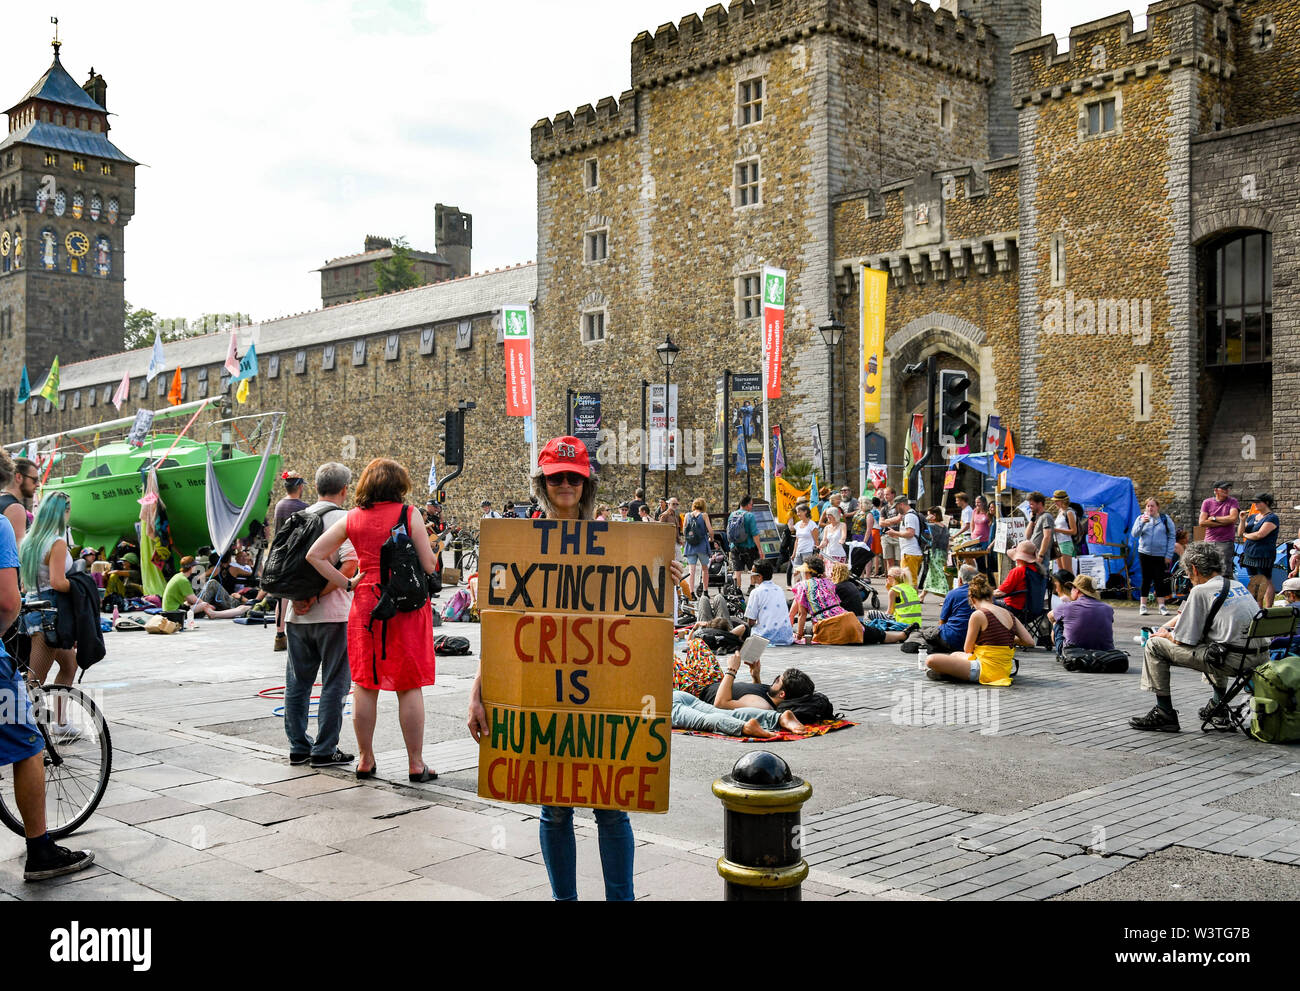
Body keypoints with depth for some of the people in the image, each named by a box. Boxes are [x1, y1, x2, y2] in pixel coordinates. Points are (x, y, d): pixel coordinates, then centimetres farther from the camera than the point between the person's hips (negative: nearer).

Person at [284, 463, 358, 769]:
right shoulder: (344, 519, -8)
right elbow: (349, 566, -21)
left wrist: (298, 597, 5)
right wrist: (315, 596, -17)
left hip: (298, 615, 6)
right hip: (333, 615, -6)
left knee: (297, 683, 13)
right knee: (334, 684, 3)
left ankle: (298, 747, 20)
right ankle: (324, 751, 5)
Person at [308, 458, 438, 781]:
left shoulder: (352, 518, 4)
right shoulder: (408, 514, -7)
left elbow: (314, 555, 4)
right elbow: (428, 566, -9)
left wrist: (346, 584, 5)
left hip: (366, 605, 3)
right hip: (408, 606, -3)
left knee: (364, 685, 12)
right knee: (410, 687, 3)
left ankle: (365, 760, 20)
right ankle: (416, 764, 8)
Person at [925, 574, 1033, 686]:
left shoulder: (978, 615, -13)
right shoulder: (1009, 615, 5)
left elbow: (967, 649, -5)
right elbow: (1030, 642, 4)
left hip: (986, 671, -8)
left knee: (931, 660, -13)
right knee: (955, 654, 31)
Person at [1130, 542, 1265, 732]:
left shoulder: (1200, 591, -7)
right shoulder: (1238, 585, 18)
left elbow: (1181, 639, -5)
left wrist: (1166, 634, 16)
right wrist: (1166, 627, 31)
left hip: (1234, 660, -9)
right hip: (1261, 657, 9)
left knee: (1154, 645, 1)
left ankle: (1164, 714, 1)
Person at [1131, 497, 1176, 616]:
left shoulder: (1165, 519, 4)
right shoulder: (1141, 518, 7)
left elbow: (1172, 537, 4)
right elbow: (1134, 534, -2)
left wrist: (1169, 555, -3)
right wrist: (1142, 523, -18)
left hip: (1161, 555, -1)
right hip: (1145, 554, 1)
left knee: (1160, 580, 0)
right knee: (1146, 579, 4)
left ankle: (1161, 606, 5)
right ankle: (1143, 605, 9)